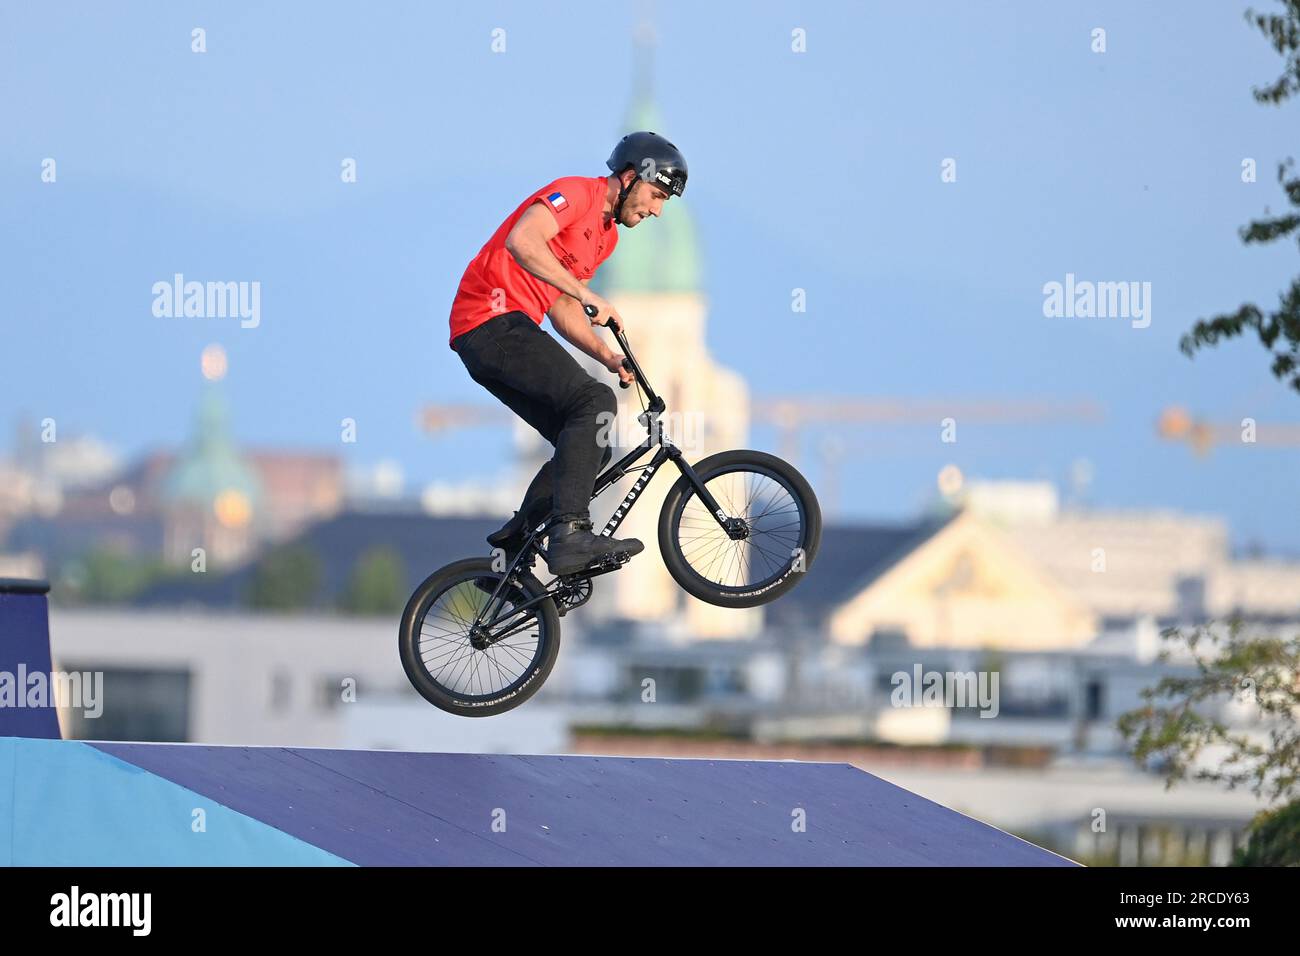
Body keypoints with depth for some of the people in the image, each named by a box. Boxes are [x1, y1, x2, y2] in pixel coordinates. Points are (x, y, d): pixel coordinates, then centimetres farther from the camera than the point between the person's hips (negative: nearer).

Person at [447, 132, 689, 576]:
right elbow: (522, 240, -26)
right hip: (492, 318, -10)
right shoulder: (577, 192, -8)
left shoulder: (607, 234, 22)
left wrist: (609, 356, 5)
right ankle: (570, 534, -33)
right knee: (595, 402, -24)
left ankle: (515, 543, 6)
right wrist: (587, 295, -26)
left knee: (591, 447, 3)